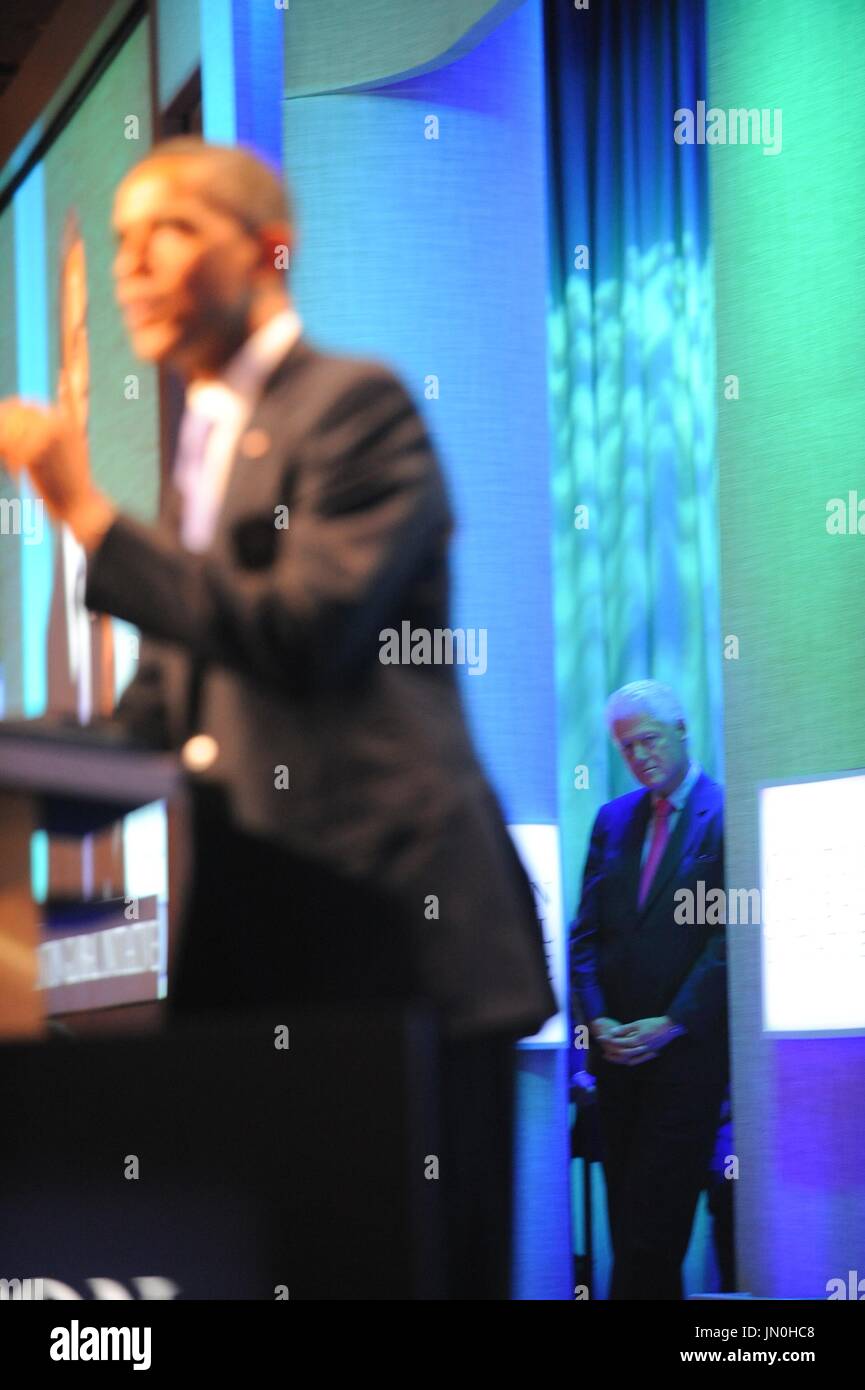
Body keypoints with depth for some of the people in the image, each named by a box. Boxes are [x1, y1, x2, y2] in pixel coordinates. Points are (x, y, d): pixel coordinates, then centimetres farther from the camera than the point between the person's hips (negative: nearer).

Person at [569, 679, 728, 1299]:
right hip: (617, 1052, 6)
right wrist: (598, 1021, -2)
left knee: (654, 1223, -10)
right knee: (628, 1221, 6)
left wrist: (671, 1025, -15)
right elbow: (585, 934, 12)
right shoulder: (613, 819, 14)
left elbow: (730, 935, -11)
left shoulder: (725, 814, -5)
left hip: (688, 1048, -6)